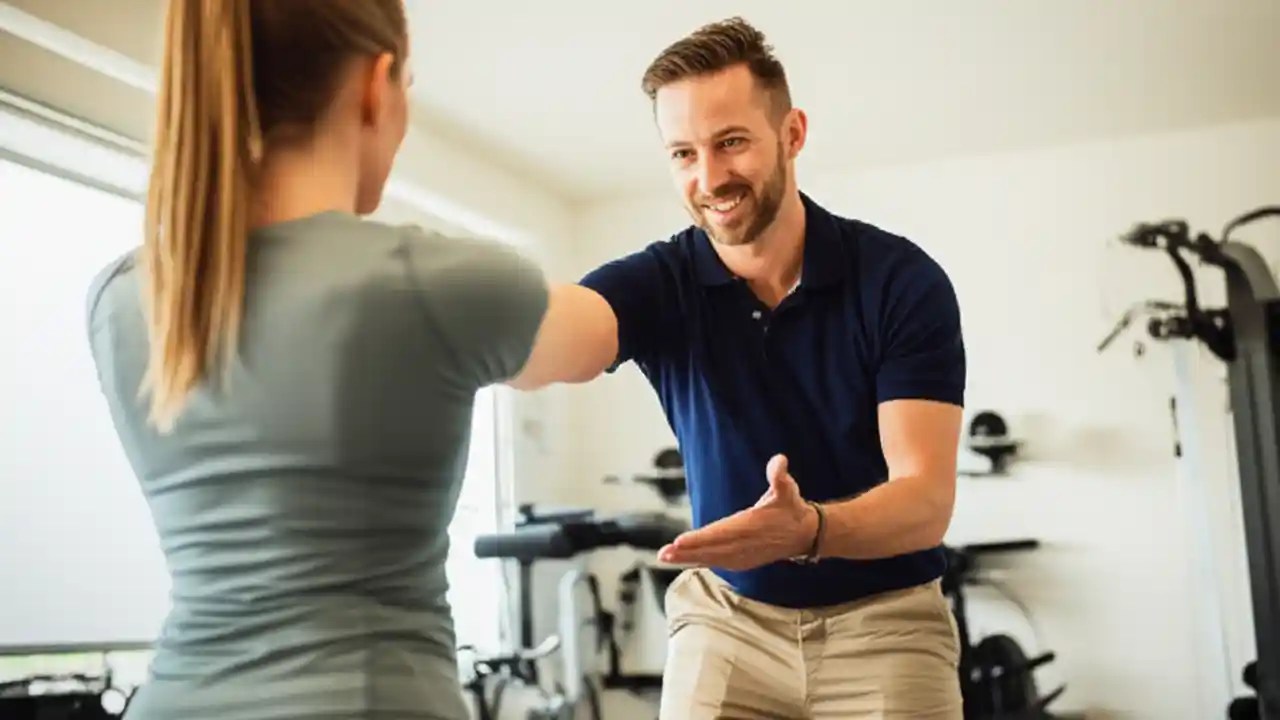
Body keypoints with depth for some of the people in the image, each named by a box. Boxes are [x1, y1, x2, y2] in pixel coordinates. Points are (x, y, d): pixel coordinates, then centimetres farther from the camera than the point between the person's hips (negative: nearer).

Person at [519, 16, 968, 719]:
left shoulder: (902, 279, -15)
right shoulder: (658, 283, -11)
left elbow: (927, 502, -21)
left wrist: (809, 530, -40)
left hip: (883, 620, -1)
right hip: (726, 616, 1)